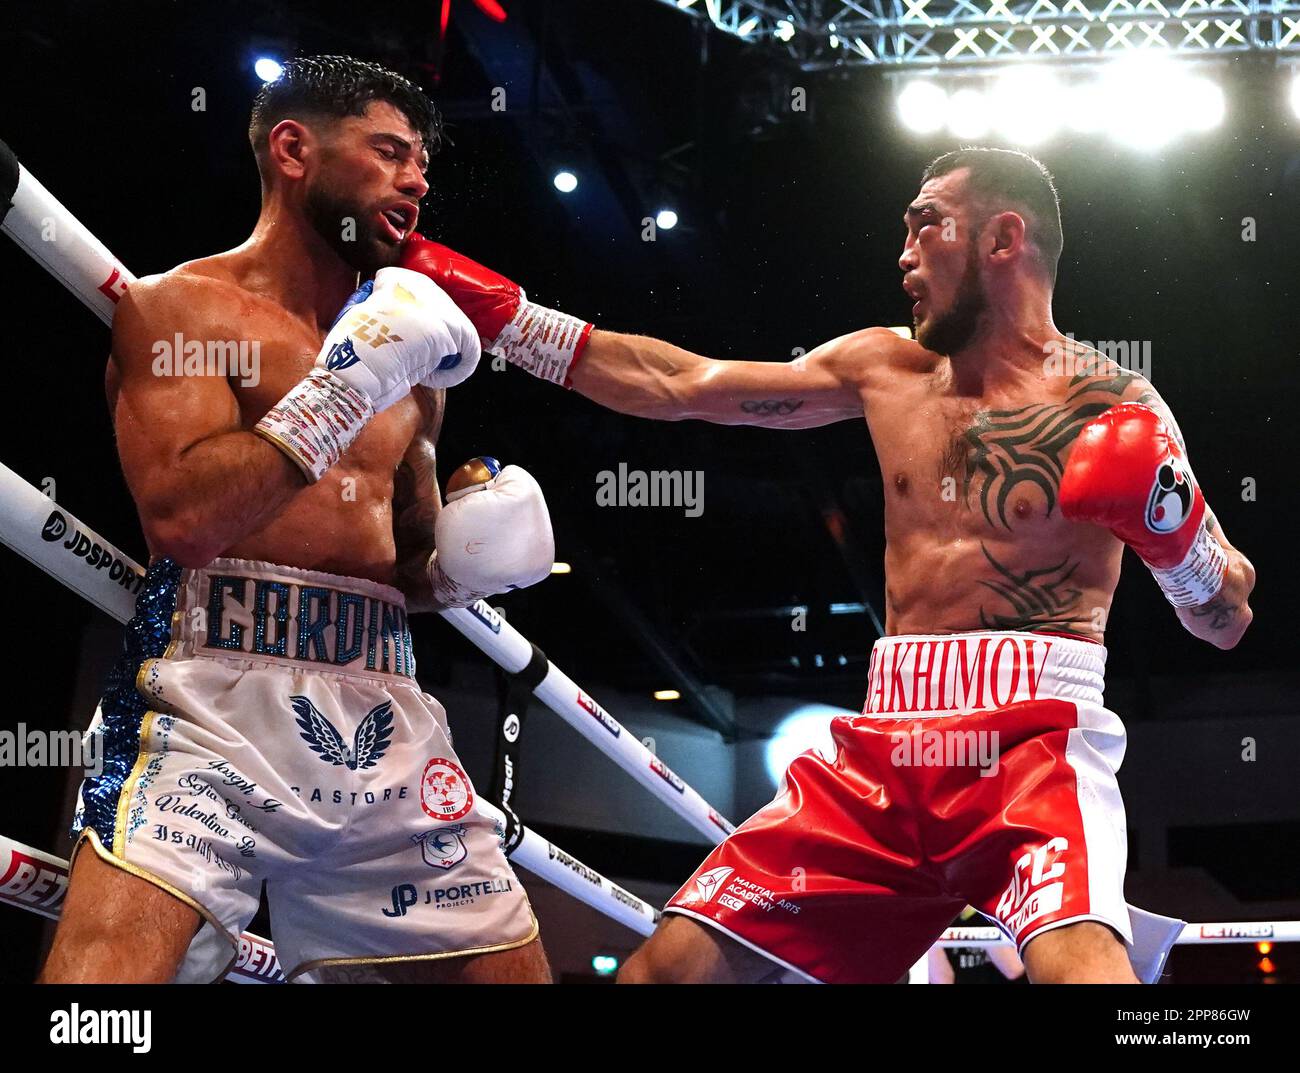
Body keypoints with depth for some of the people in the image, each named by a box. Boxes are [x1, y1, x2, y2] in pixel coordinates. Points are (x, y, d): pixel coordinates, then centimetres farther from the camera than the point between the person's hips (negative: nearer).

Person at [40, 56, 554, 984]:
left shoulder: (410, 353, 23)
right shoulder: (182, 305, 3)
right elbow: (180, 516, -13)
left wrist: (461, 564, 8)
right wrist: (350, 384, -11)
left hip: (385, 716, 7)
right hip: (215, 695, -6)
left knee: (513, 968, 3)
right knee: (105, 968, -27)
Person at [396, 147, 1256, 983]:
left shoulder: (1109, 401, 1)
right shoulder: (885, 368, 15)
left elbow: (1228, 622, 1)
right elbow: (676, 385, 17)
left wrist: (1170, 525, -20)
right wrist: (491, 308, 15)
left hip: (1038, 738, -5)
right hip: (888, 745, 5)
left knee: (1079, 965, -37)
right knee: (669, 966, -2)